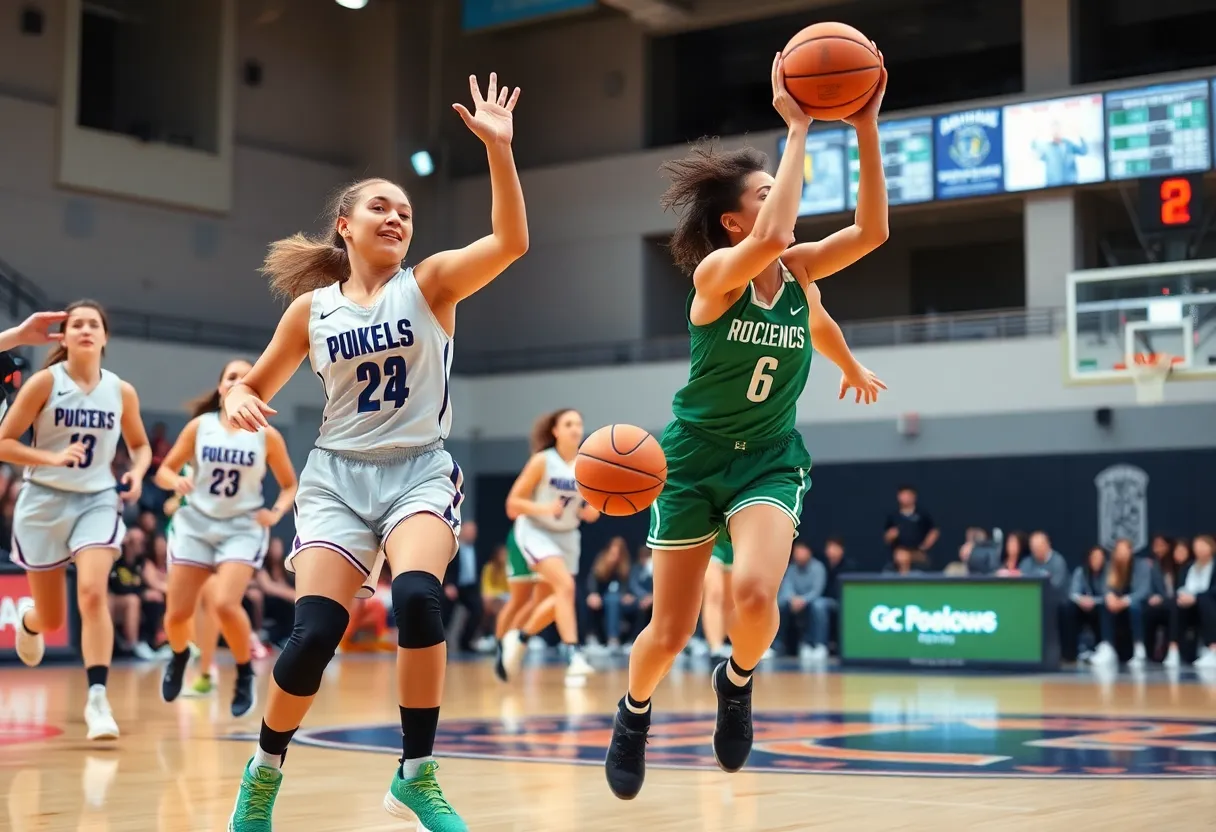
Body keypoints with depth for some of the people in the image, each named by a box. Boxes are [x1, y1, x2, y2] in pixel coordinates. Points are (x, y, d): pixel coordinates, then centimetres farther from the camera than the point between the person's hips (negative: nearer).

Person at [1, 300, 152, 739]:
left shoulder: (122, 391, -1)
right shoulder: (45, 382, -9)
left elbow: (140, 444, 15)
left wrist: (137, 473, -6)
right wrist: (53, 457, -24)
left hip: (97, 501, 1)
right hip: (45, 501, -1)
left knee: (93, 592, -23)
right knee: (52, 620, 8)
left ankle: (97, 698, -18)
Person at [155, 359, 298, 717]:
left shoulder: (267, 435, -2)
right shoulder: (199, 426, 0)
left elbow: (290, 485, 7)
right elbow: (163, 471, 3)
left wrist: (276, 513, -12)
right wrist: (176, 481, -19)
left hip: (242, 528, -2)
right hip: (196, 523, 2)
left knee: (224, 604, -24)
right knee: (177, 613, -1)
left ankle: (245, 674, 1)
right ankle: (179, 656, 35)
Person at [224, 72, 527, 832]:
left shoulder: (429, 284, 1)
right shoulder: (311, 308, 6)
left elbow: (510, 241, -16)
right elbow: (256, 387, 16)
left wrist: (499, 149, -26)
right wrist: (238, 402, -9)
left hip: (420, 470, -1)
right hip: (337, 475, 1)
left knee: (418, 598, -29)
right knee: (314, 633, -14)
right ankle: (265, 771, 14)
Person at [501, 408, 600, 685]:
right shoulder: (542, 461, -16)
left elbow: (591, 511, 6)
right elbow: (513, 503, -14)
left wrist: (592, 511, -18)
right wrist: (544, 508, -29)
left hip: (567, 536, 6)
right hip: (536, 531, -6)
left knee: (559, 599, 14)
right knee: (565, 585, -27)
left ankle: (519, 638, 39)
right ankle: (574, 656, -29)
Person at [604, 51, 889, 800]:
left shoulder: (799, 271, -4)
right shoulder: (715, 272, -18)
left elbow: (872, 231, -11)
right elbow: (770, 241, -38)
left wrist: (866, 131, -14)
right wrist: (797, 129, -35)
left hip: (770, 458, 3)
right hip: (694, 456, -2)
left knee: (755, 592, -26)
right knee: (670, 632, 3)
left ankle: (738, 682, 8)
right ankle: (635, 712, 36)